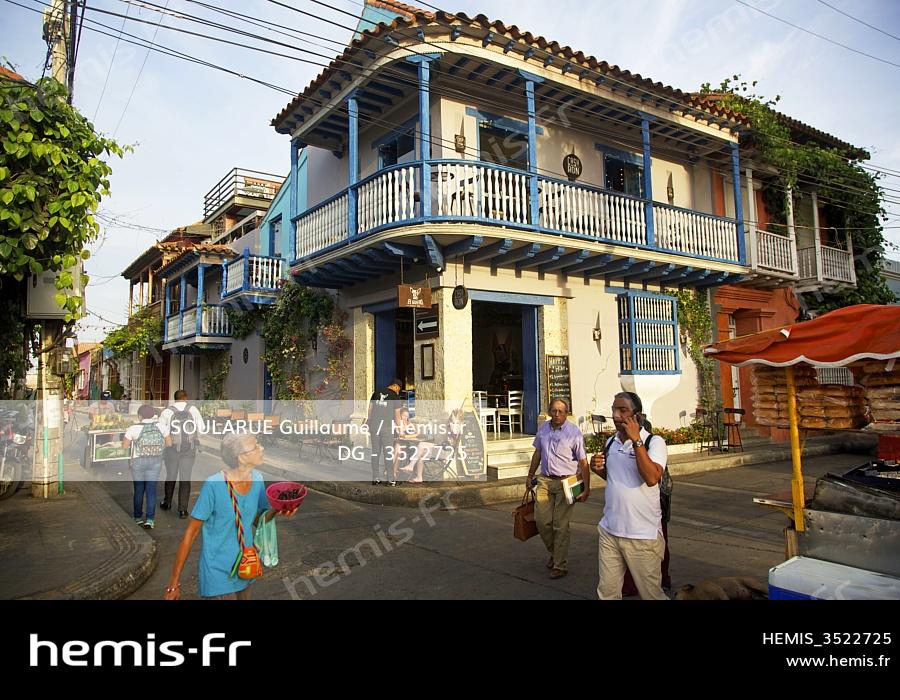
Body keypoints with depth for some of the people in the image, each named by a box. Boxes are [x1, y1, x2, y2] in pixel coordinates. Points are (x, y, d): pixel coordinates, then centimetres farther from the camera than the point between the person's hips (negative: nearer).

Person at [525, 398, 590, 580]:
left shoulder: (574, 433, -11)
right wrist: (530, 476, 20)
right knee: (542, 520, 6)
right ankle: (554, 552, 31)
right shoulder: (543, 429, 5)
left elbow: (583, 462, -10)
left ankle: (560, 565, 13)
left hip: (565, 482, -5)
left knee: (561, 525, -1)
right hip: (545, 480, 5)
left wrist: (586, 489, -13)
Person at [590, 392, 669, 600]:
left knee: (651, 593, 10)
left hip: (643, 535, -5)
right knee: (607, 592, 11)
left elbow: (652, 478, -28)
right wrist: (598, 469, 1)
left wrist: (636, 440, -26)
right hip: (609, 531, 5)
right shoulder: (611, 442, 7)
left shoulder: (654, 442, -11)